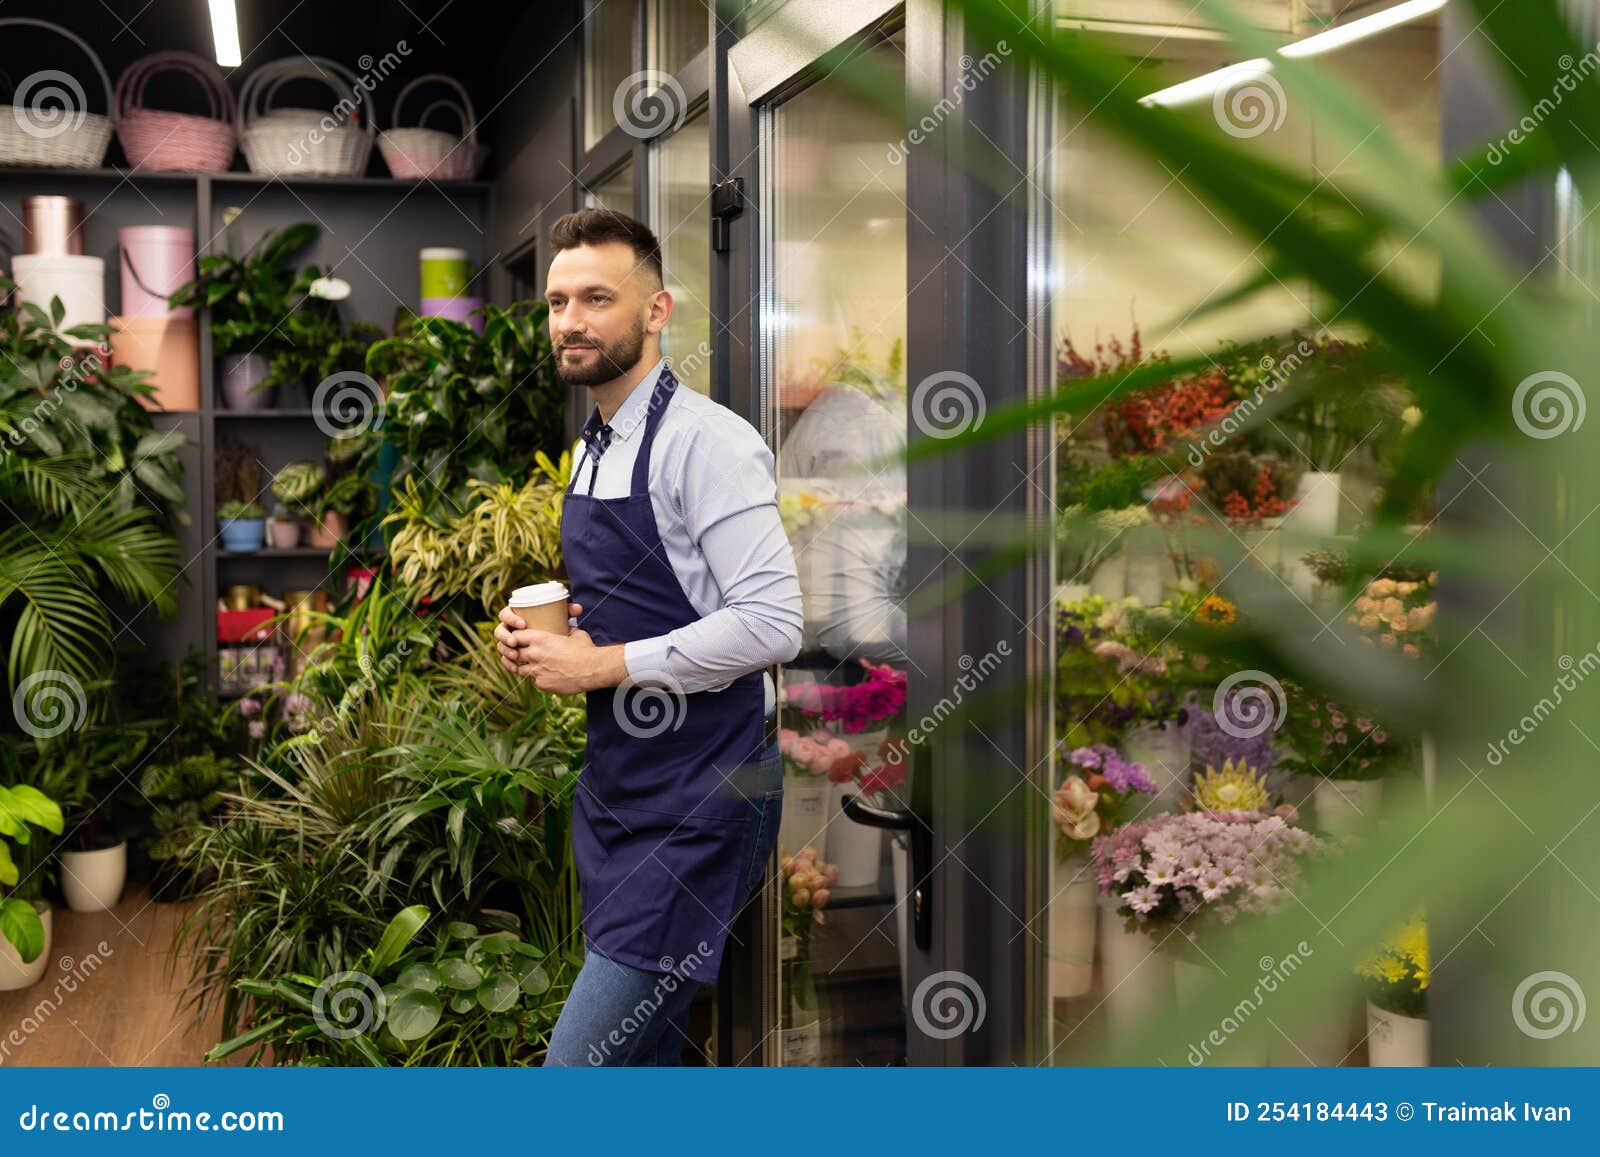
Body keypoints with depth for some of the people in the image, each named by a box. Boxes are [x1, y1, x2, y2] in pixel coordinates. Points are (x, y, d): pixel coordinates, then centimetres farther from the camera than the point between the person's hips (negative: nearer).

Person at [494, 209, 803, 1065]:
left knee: (579, 1065, -11)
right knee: (643, 1056, 18)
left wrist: (601, 665, -18)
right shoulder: (591, 450, 13)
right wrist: (541, 637, 3)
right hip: (615, 785, 9)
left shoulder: (705, 441, -15)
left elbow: (771, 625, -23)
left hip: (699, 798, -9)